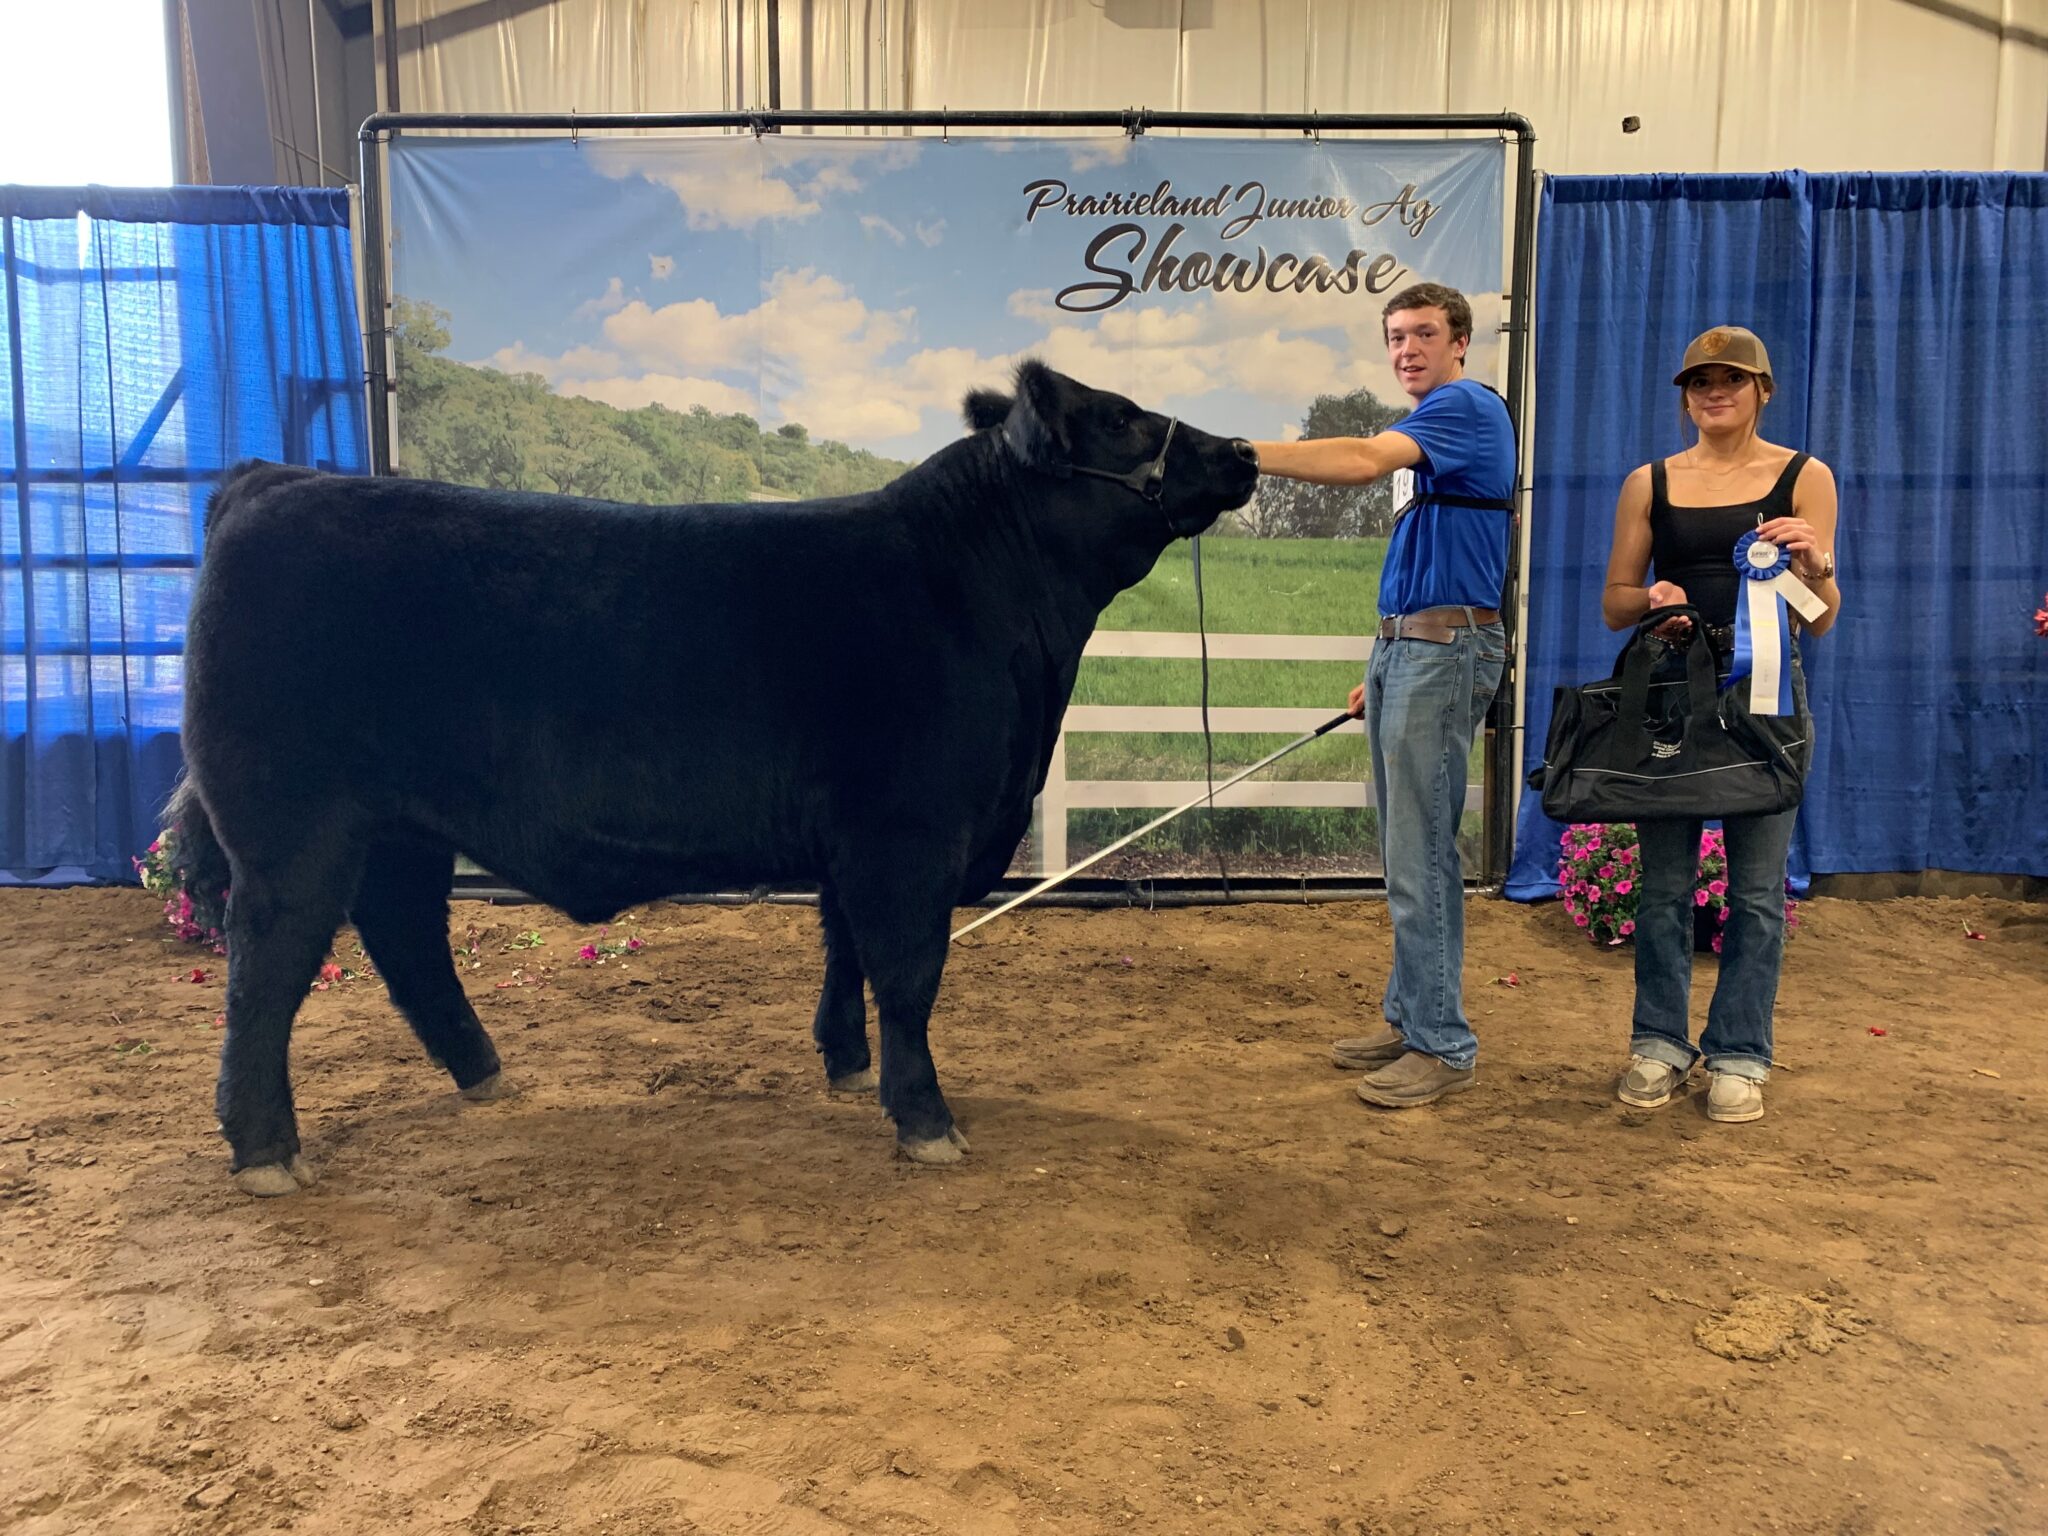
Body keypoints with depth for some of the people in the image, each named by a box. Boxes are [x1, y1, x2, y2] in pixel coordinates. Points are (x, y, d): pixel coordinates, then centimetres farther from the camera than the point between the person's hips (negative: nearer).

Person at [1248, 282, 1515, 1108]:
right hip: (1405, 645, 10)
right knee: (1406, 853, 13)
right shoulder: (1432, 427, 22)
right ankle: (1409, 1021, 22)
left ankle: (1442, 1045, 0)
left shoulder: (1467, 405, -7)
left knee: (1420, 856, -8)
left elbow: (1363, 459, -26)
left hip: (1443, 649, -10)